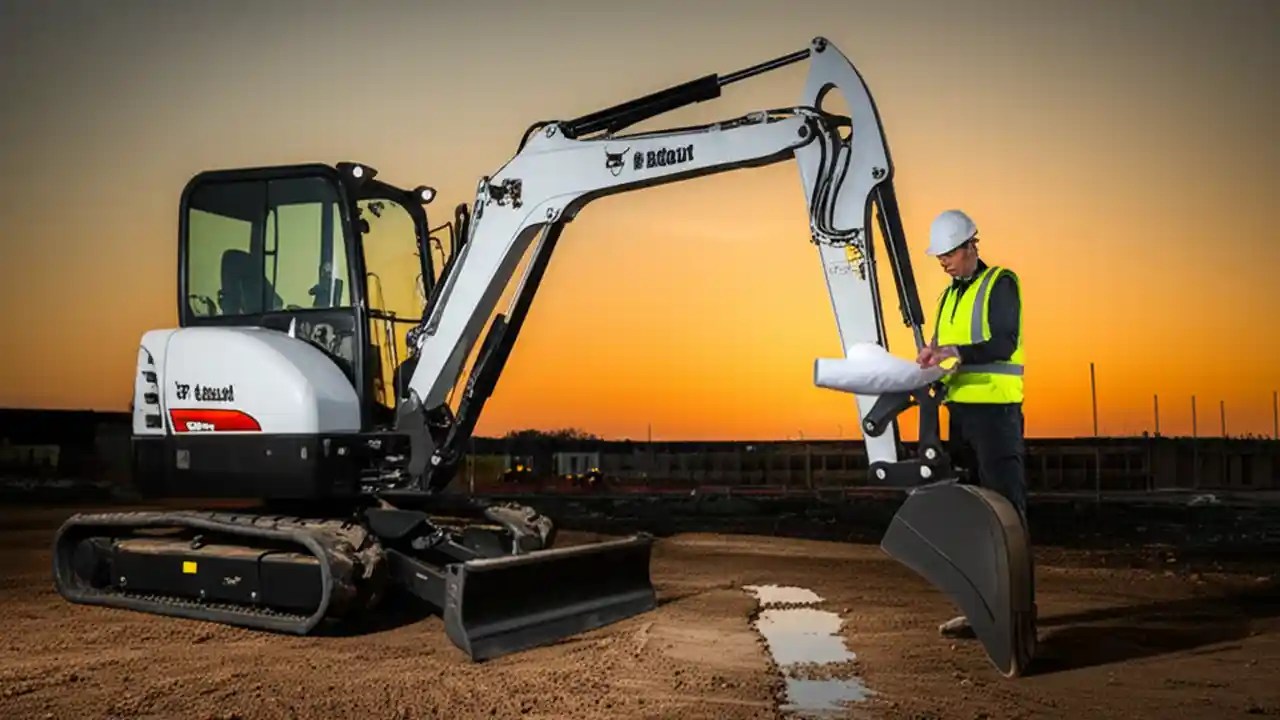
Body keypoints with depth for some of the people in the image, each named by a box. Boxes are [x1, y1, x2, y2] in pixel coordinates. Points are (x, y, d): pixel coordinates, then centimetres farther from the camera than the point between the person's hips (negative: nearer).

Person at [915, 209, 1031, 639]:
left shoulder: (1000, 282, -4)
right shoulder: (949, 295, 19)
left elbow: (1004, 345, -14)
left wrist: (955, 351, -25)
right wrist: (932, 357, -1)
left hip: (996, 410, -8)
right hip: (960, 410, 8)